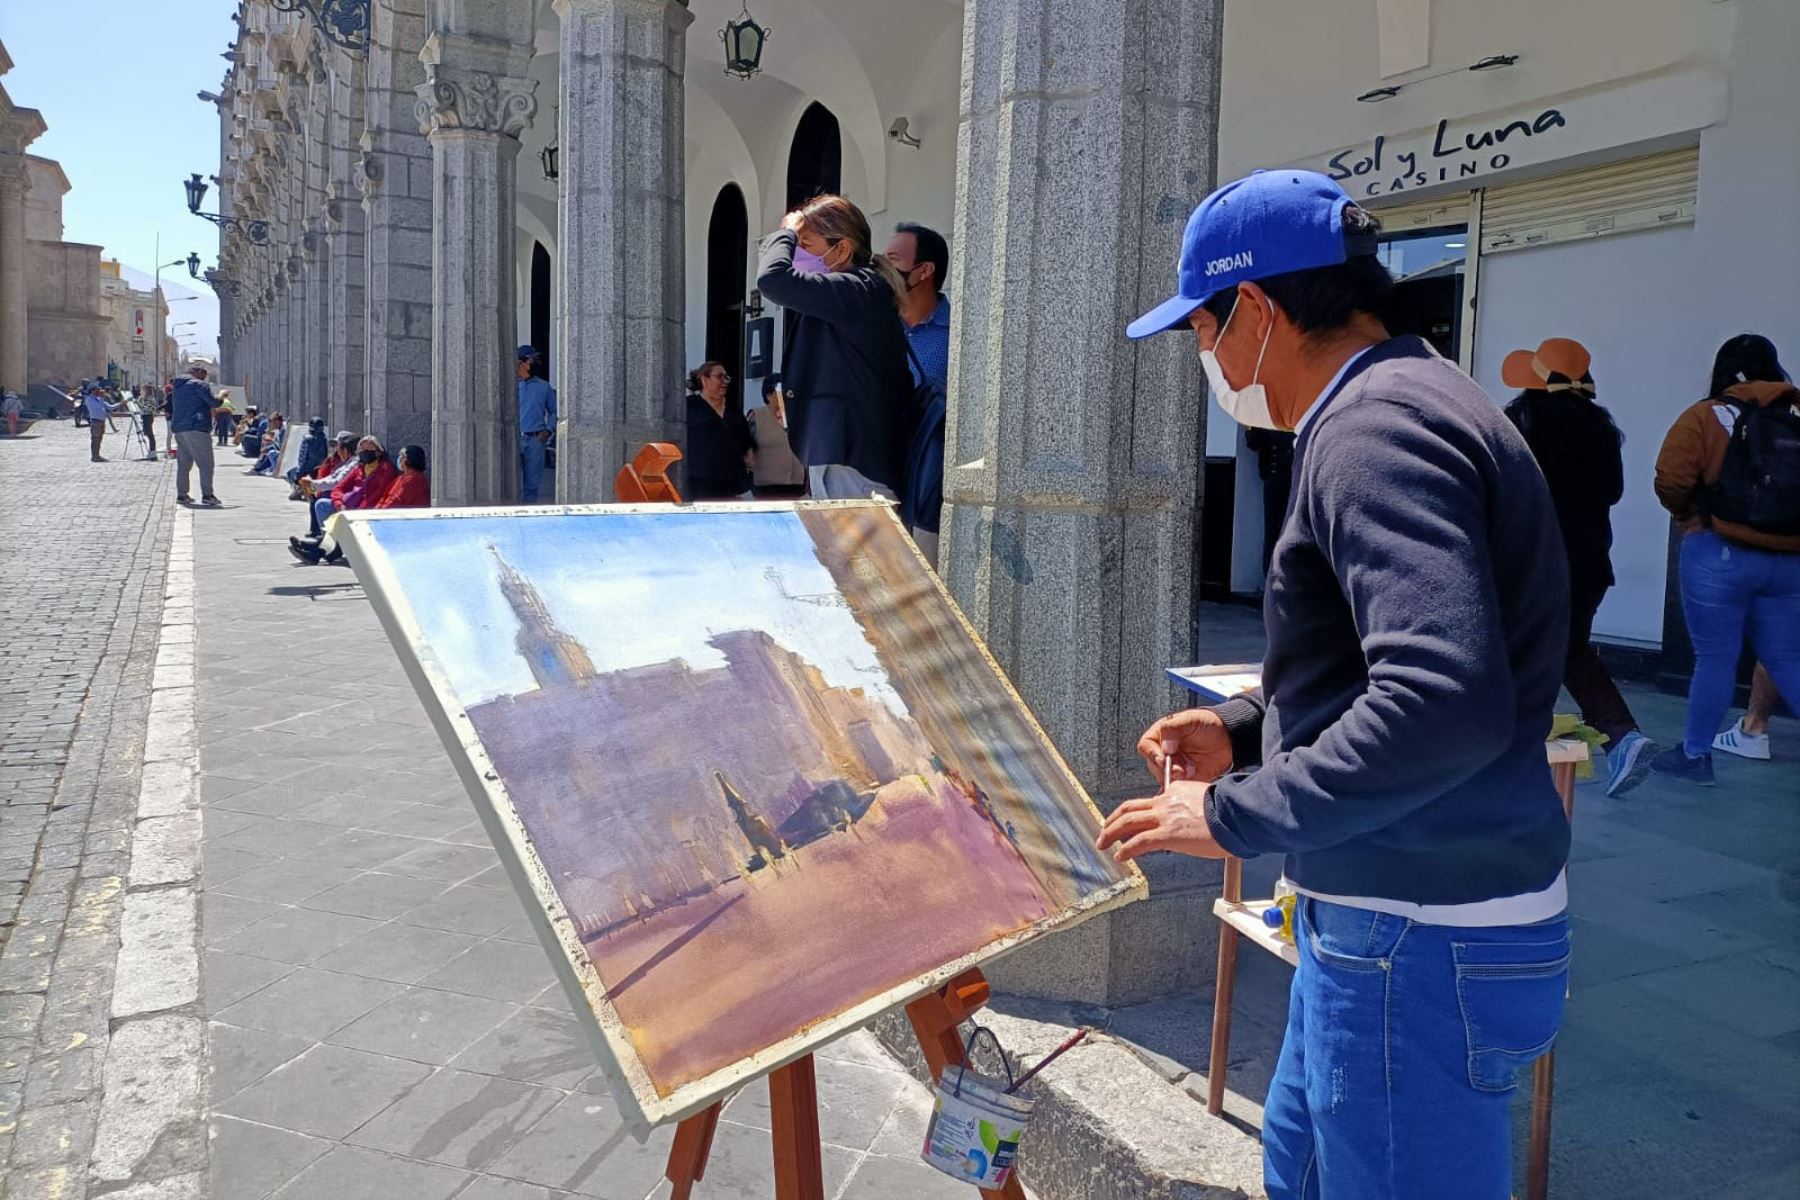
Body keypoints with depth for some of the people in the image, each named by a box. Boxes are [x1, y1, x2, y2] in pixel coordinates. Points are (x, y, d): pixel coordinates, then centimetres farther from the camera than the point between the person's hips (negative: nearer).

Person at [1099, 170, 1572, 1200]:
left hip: (1420, 953, -10)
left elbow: (1448, 704, -34)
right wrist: (1247, 728, 11)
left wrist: (1235, 815, -23)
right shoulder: (1410, 403, 13)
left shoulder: (1376, 429, -21)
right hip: (1389, 922, 10)